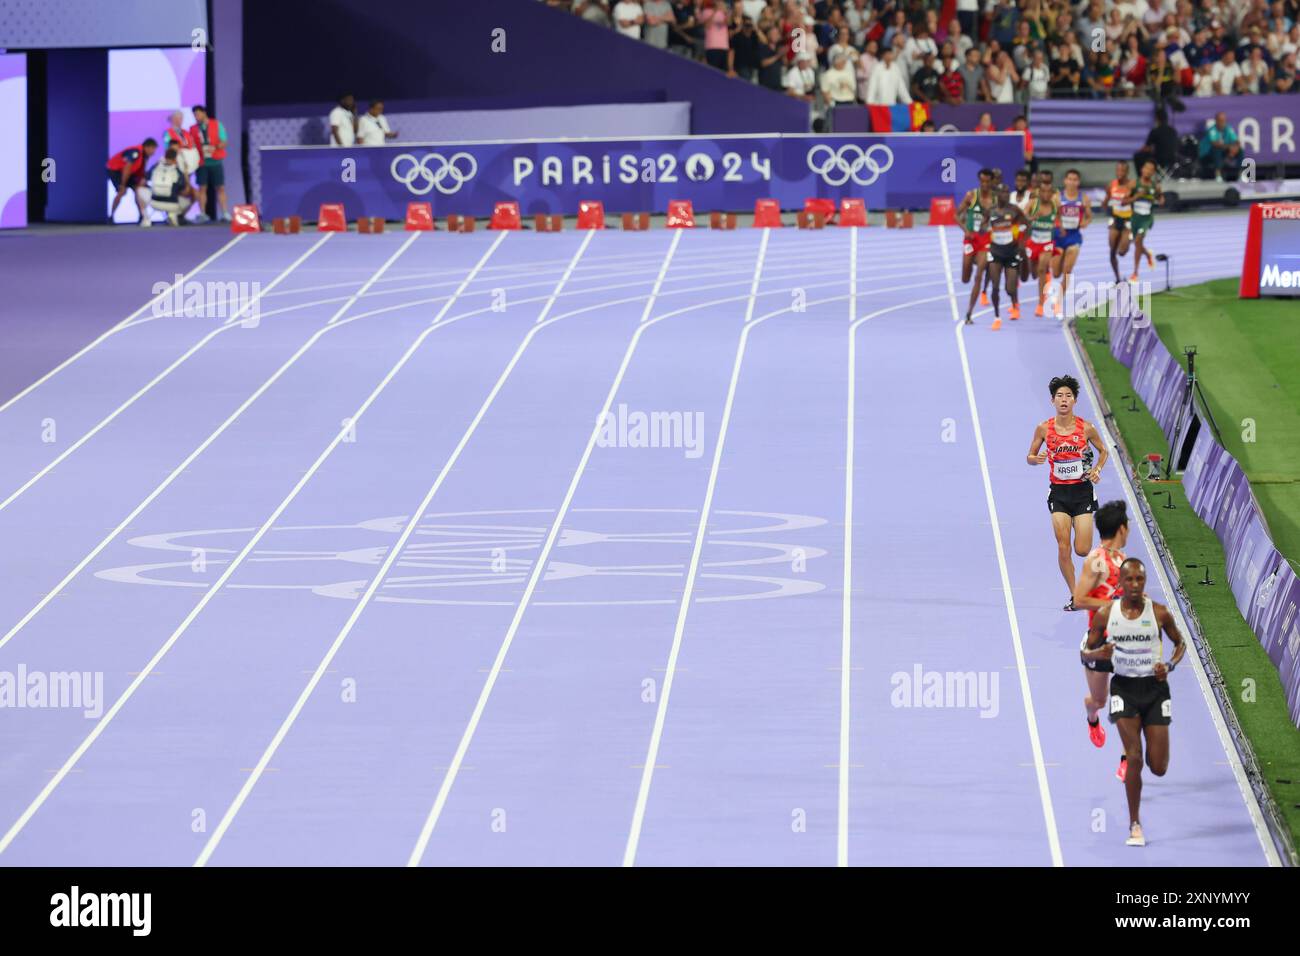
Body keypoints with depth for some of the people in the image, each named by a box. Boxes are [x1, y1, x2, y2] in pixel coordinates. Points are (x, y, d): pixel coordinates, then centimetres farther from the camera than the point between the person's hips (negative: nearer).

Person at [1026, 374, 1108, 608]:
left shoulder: (1086, 428, -6)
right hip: (1058, 492, 1)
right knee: (1063, 548, -8)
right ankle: (1074, 596, 7)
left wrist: (1097, 470, -8)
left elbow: (1103, 452, 10)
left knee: (1082, 550, -6)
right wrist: (1037, 459, -17)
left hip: (1082, 491, -1)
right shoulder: (1044, 429, -4)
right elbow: (1030, 457, 6)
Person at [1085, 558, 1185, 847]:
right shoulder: (1105, 614, -4)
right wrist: (1101, 653, -19)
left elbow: (1180, 643, 10)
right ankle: (1135, 826, -2)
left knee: (1158, 768, 1)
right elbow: (1088, 651, 5)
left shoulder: (1159, 613, -5)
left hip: (1154, 687, 1)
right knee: (1134, 759, -13)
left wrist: (1170, 665, -10)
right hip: (1124, 687, -1)